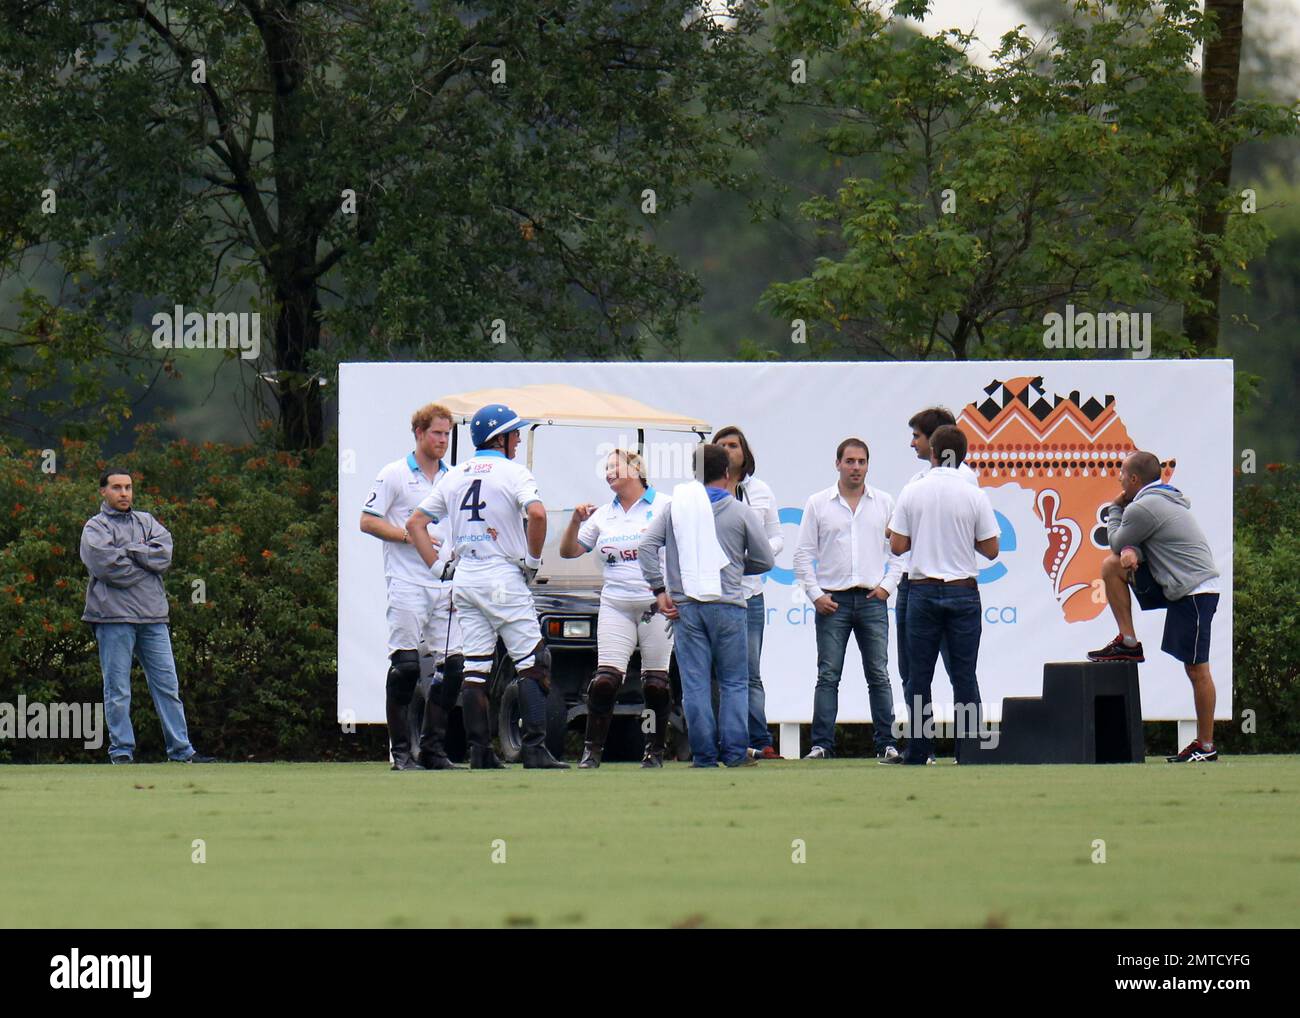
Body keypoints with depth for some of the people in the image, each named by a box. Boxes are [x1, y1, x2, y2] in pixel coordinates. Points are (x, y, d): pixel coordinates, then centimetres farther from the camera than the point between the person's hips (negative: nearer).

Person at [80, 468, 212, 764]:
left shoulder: (146, 522, 17)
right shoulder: (95, 528, 3)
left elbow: (164, 554, 0)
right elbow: (109, 566, -13)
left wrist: (128, 551, -8)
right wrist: (147, 561, -5)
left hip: (152, 617, 5)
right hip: (115, 617, -4)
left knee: (167, 684, 4)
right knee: (117, 689, -3)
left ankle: (181, 750, 6)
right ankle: (121, 751, 0)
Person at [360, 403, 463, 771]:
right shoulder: (394, 475, 1)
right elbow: (368, 521, -2)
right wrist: (408, 536, -15)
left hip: (445, 588, 5)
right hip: (407, 585, -5)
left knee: (452, 666, 0)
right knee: (406, 665, -9)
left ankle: (434, 748, 7)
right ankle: (401, 751, -4)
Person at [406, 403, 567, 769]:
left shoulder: (454, 476, 13)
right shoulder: (512, 472, -6)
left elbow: (415, 523, 12)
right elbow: (536, 513, -24)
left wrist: (438, 568, 10)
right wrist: (533, 559, -10)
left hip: (465, 579, 6)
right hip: (504, 577, -6)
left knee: (474, 669, 7)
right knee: (532, 663, -3)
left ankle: (479, 752, 5)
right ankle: (534, 749, -12)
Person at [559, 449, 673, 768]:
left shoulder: (663, 506, 1)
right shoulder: (603, 514, 15)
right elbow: (569, 551, 18)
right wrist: (577, 521, 0)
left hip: (657, 605, -3)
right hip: (615, 607, 3)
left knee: (656, 682, 0)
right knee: (605, 678, -7)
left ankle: (654, 750, 9)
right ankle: (592, 750, -5)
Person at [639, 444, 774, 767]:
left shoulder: (675, 508, 7)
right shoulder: (741, 513, 1)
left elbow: (647, 546, 1)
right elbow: (764, 560, 5)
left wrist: (660, 589, 2)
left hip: (684, 606, 2)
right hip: (727, 605, -1)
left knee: (694, 682, 3)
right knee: (733, 681, 6)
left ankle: (704, 754, 0)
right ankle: (735, 752, 0)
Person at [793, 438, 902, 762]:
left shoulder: (884, 503, 9)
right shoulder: (818, 504, 6)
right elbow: (804, 553, 6)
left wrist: (888, 585, -2)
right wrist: (815, 595, -3)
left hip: (872, 600, 1)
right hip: (833, 600, -1)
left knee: (878, 675, 1)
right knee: (828, 676, -3)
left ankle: (886, 744, 3)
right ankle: (822, 744, -2)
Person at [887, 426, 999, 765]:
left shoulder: (912, 493, -3)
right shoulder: (974, 496, -4)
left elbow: (897, 546, -2)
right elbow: (990, 549, -1)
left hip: (923, 592, 0)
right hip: (963, 592, 0)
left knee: (920, 677, 5)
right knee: (964, 676, 1)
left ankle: (918, 752, 3)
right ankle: (968, 752, -1)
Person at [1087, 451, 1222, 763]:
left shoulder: (1142, 508, -16)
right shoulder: (1164, 500, 17)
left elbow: (1117, 541, -3)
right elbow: (1125, 545, 17)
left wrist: (1115, 509, 13)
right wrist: (1130, 551, -7)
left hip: (1195, 591, -10)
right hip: (1177, 585, 10)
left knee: (1196, 668, -4)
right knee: (1111, 566, 6)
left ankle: (1206, 747, 1)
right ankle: (1128, 643, 10)